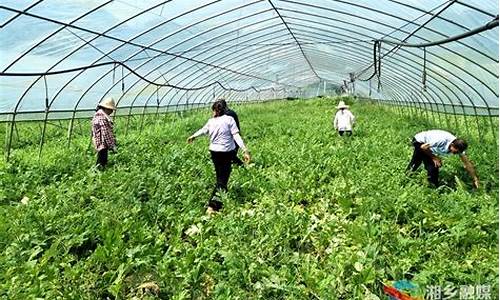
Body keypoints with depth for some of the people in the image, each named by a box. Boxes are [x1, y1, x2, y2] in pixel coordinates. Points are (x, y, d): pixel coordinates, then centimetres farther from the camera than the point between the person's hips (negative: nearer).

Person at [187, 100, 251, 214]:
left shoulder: (211, 122, 3)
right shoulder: (229, 119, -7)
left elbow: (202, 130, 21)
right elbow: (236, 136, -14)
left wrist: (192, 136, 41)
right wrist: (245, 150, -16)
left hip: (214, 152, 4)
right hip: (227, 152, -4)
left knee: (220, 177, 19)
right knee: (223, 179, -1)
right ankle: (212, 206, -10)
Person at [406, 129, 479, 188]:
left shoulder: (458, 146, -21)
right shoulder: (442, 140, -42)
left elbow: (467, 163, -13)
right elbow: (423, 147, -30)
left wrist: (475, 179, -12)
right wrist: (434, 157, -20)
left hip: (428, 143, 6)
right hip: (420, 142, -6)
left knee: (416, 162, 26)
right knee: (433, 166, -14)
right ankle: (434, 187, 4)